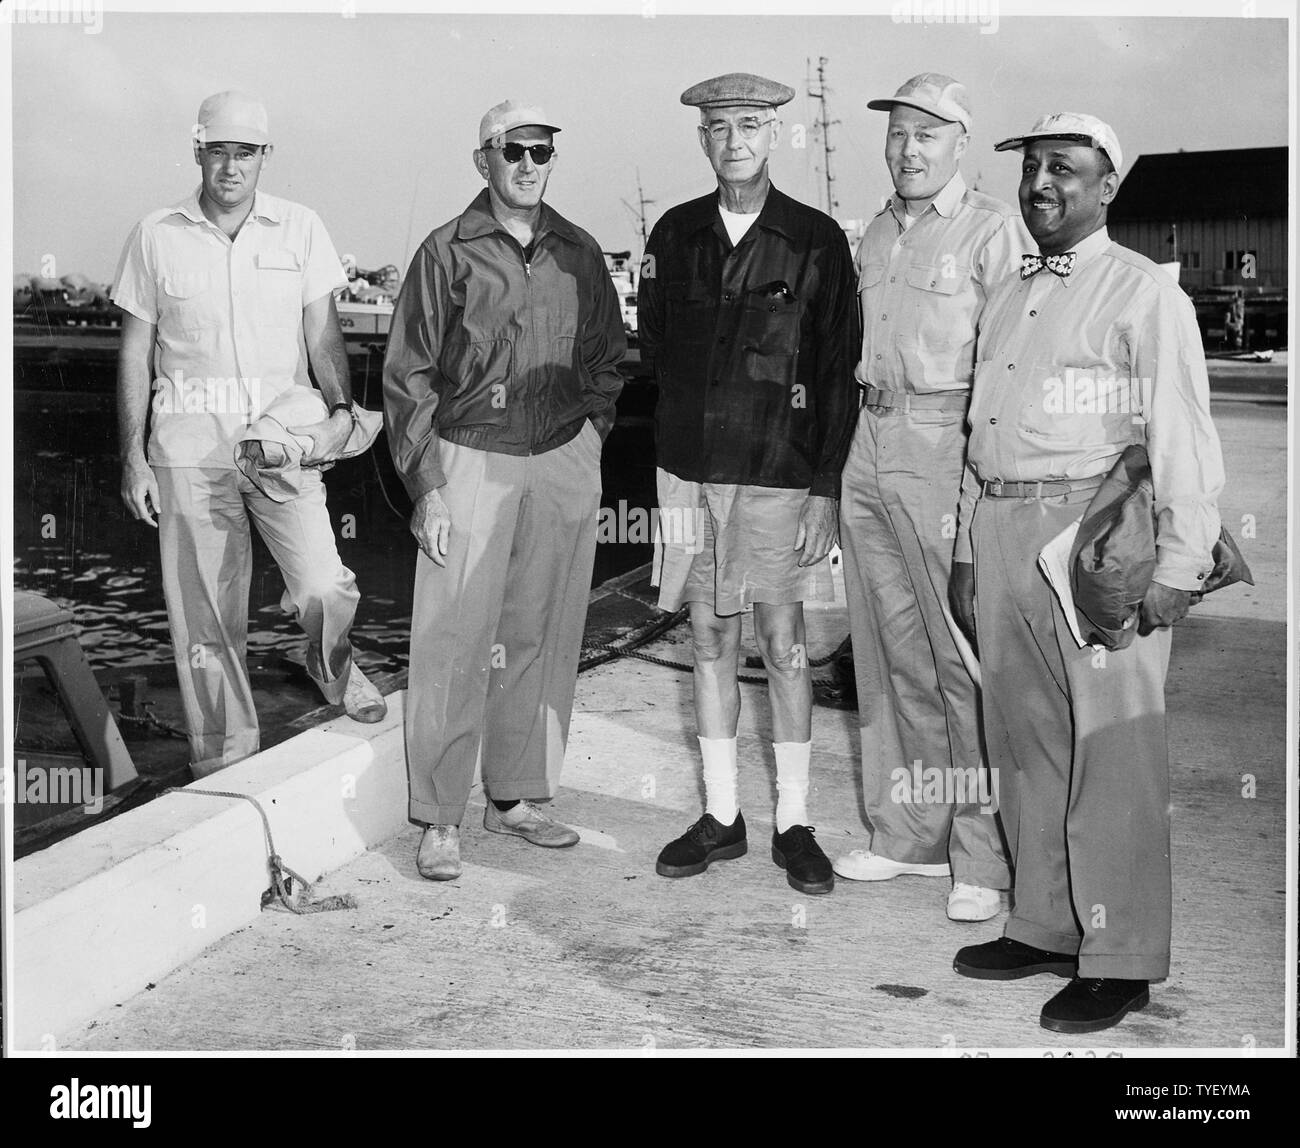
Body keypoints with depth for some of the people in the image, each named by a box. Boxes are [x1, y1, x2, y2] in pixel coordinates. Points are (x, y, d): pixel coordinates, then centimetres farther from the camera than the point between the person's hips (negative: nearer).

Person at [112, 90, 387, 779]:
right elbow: (135, 353, 7)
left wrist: (341, 411, -12)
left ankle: (331, 665, 25)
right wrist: (132, 457, 3)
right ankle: (221, 761, 19)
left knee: (325, 588, -11)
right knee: (204, 613, 4)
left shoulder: (300, 230, 6)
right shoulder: (157, 237, 5)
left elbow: (323, 335, 6)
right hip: (188, 445, 0)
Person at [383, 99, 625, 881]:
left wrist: (591, 434, 8)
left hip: (565, 464, 4)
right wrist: (427, 483, -7)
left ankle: (516, 796, 20)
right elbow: (407, 376, -1)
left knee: (541, 636, 8)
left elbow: (607, 359, 21)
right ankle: (440, 820, 3)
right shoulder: (447, 253, -1)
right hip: (471, 461, -4)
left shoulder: (579, 253, 11)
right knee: (455, 640, -5)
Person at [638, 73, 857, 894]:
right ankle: (721, 818, 19)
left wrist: (824, 487, -9)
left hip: (780, 472, -3)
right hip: (691, 466, 3)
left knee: (784, 647, 1)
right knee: (711, 642, 9)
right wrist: (693, 418, 11)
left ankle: (793, 823, 13)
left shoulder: (816, 241, -2)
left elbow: (838, 375, -3)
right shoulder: (676, 234, 7)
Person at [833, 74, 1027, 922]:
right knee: (892, 652, 11)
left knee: (966, 660, -5)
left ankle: (985, 858, 4)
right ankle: (908, 836, 22)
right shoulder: (875, 235, 17)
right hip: (871, 447, 7)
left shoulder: (993, 231, -4)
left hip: (949, 448, -7)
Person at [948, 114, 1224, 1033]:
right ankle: (1047, 925, 25)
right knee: (1026, 741, 12)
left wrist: (1179, 565, -15)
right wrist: (968, 553, 18)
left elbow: (1181, 434, -9)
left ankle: (1120, 958, 6)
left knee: (1111, 752, -3)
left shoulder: (1144, 293, -3)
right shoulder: (1008, 297, 19)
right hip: (1003, 534, 7)